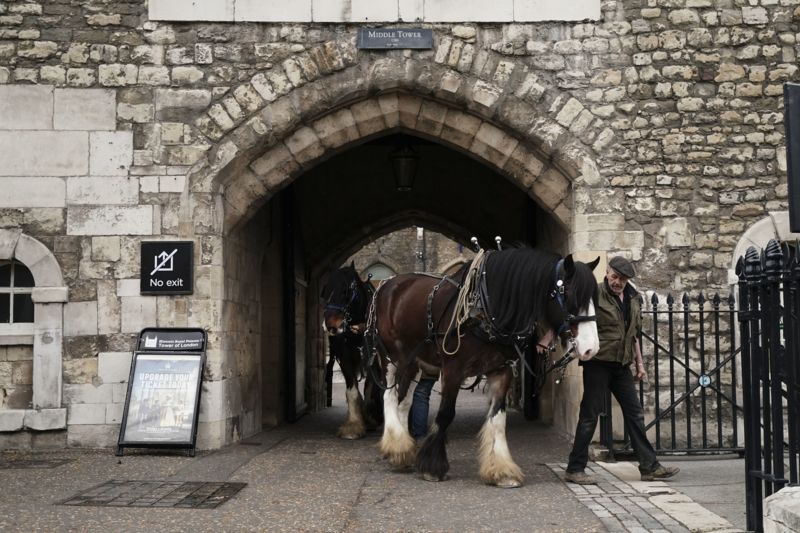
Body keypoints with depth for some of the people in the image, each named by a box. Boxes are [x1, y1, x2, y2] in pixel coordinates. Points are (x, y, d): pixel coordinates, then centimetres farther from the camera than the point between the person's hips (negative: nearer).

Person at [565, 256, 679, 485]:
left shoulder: (632, 298, 12)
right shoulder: (595, 295, -10)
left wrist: (639, 363, 18)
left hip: (622, 365, 7)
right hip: (598, 363, -7)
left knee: (635, 414, 8)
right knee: (589, 415, -2)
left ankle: (649, 466, 14)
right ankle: (575, 469, 6)